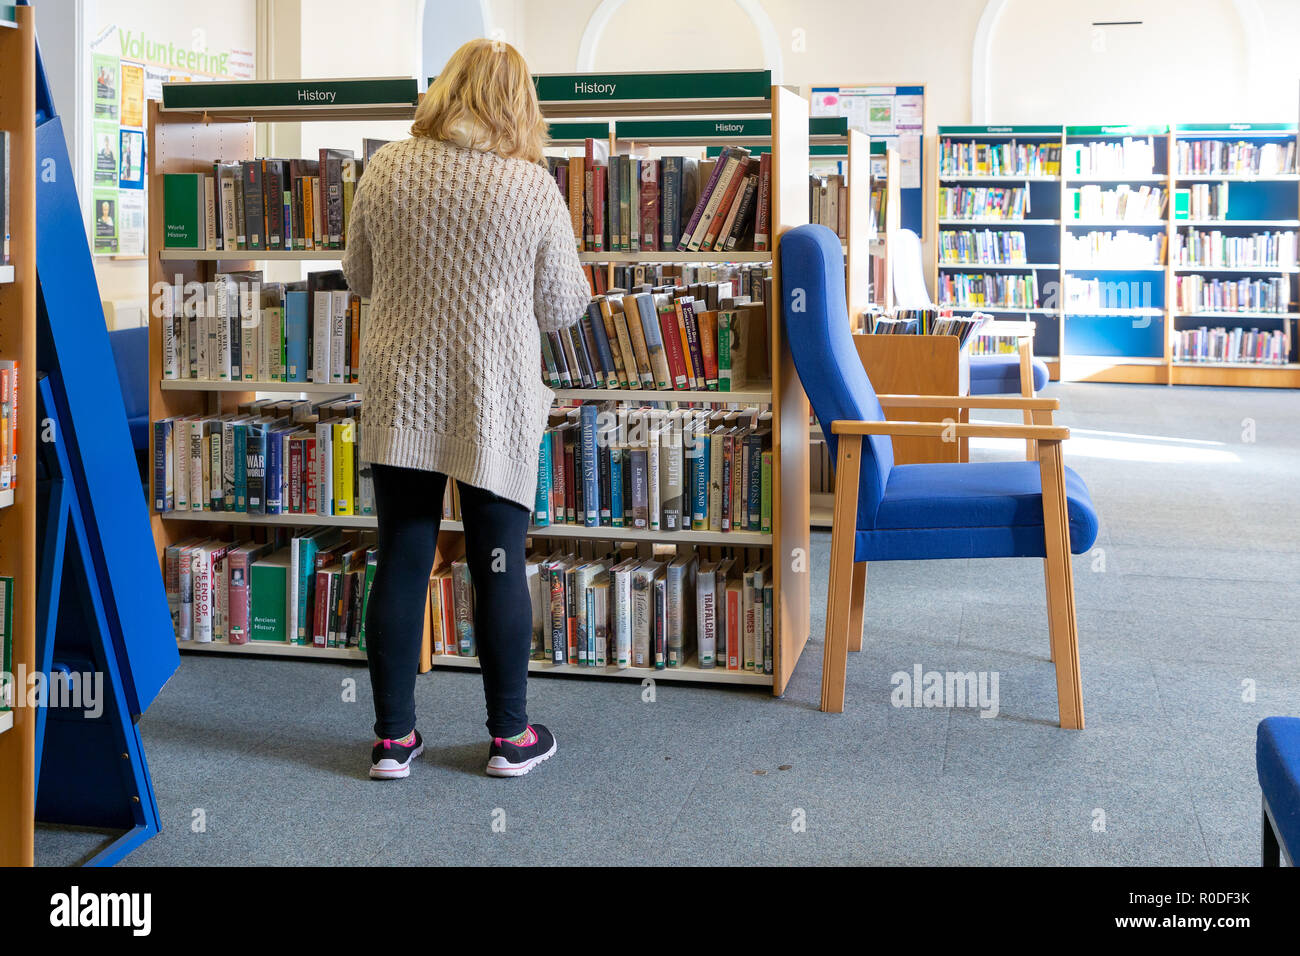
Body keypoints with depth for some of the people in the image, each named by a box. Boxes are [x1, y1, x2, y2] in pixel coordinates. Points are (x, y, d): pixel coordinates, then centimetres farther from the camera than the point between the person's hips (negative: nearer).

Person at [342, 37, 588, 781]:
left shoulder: (386, 169, -1)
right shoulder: (533, 187, -9)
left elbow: (359, 278, 10)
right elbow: (562, 308, -3)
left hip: (401, 399, 3)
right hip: (494, 408, -2)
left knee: (401, 565, 8)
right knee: (500, 568, 7)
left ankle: (394, 737, 16)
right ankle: (512, 737, 18)